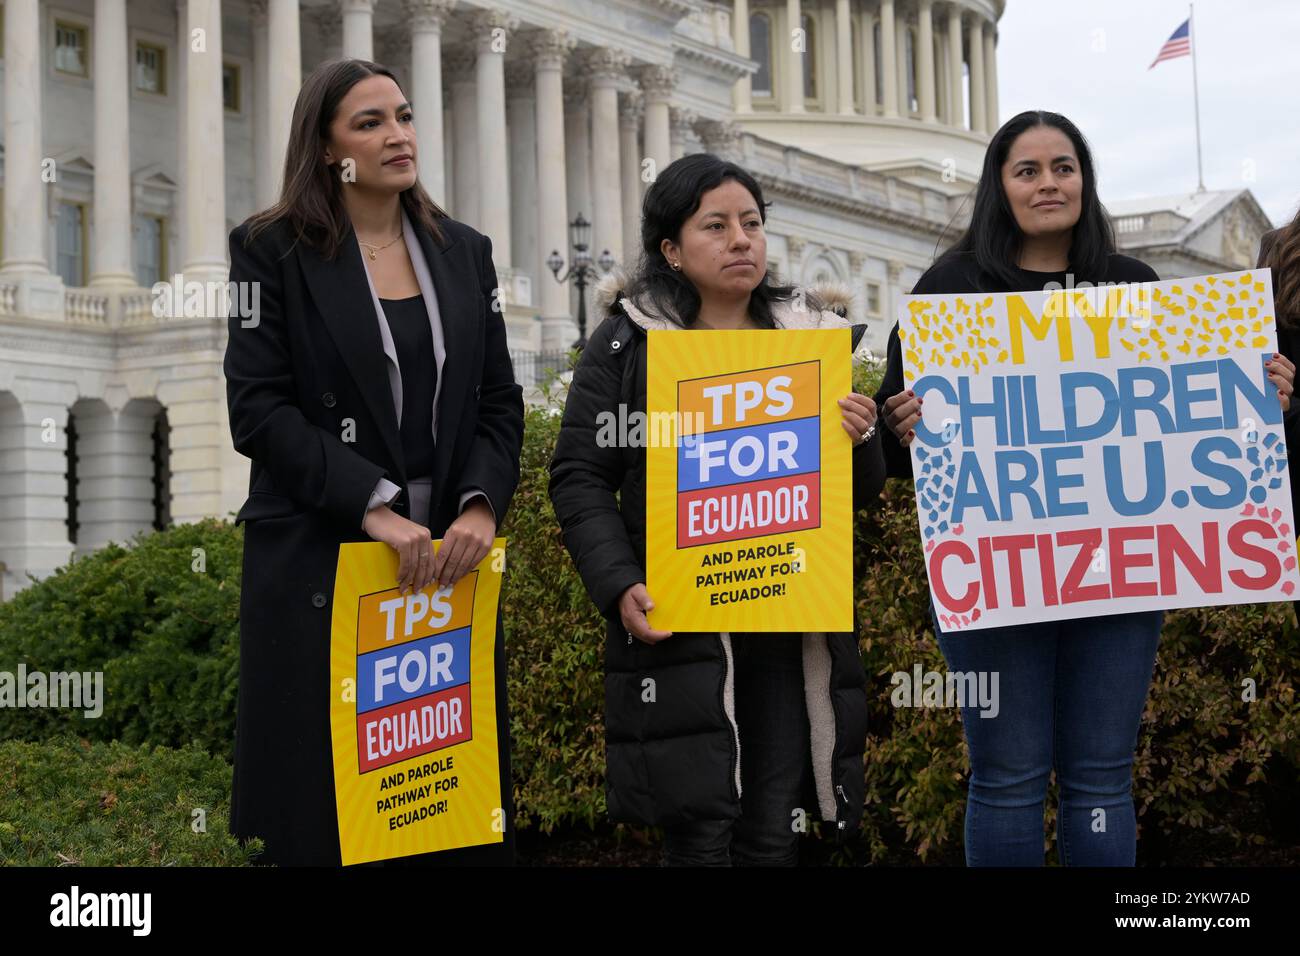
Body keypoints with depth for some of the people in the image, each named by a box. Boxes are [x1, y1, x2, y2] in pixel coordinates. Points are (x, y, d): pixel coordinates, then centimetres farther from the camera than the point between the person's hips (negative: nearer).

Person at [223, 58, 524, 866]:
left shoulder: (465, 252, 13)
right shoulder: (274, 251, 0)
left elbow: (499, 402, 10)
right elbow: (259, 408, -8)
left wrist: (480, 505, -9)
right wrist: (375, 508, -17)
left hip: (448, 558, 4)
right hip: (321, 564, -3)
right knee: (327, 808, -1)